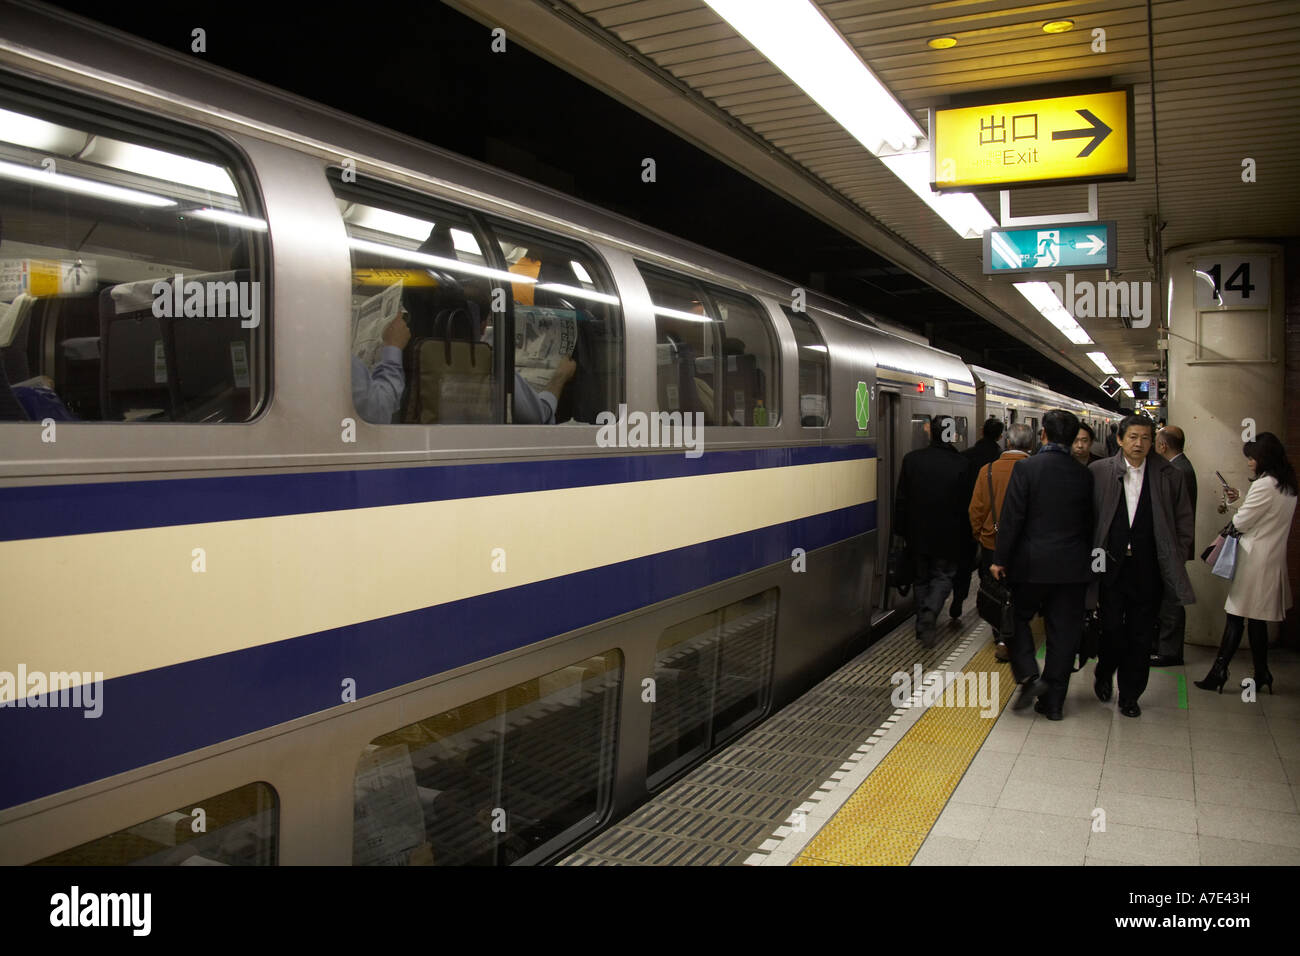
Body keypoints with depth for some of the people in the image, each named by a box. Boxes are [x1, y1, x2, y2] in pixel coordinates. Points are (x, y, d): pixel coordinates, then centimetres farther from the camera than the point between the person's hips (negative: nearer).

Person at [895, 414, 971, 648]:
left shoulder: (912, 460, -7)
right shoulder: (962, 465, -11)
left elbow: (901, 500, -2)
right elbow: (965, 504, -6)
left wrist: (901, 529, 9)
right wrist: (965, 536, 5)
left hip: (918, 533, 2)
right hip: (948, 535, -2)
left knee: (922, 578, 16)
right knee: (943, 576, 12)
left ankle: (923, 625, 18)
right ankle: (930, 611, -14)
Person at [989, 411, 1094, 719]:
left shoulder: (1026, 468, -11)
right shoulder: (1084, 475, 0)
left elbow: (1012, 518, -12)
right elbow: (1089, 523, 7)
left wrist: (1000, 560, -5)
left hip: (1032, 564, -3)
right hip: (1073, 566, 3)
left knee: (1018, 618, 16)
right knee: (1063, 631, 9)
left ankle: (1029, 676, -2)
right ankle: (1053, 702, 16)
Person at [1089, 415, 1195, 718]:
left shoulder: (1169, 476, 2)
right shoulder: (1098, 472, -1)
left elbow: (1184, 522, 8)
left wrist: (1174, 561, 3)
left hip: (1148, 569, 1)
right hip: (1111, 566, -1)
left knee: (1140, 635, 7)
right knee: (1112, 628, 0)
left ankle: (1129, 695, 21)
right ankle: (1104, 673, 31)